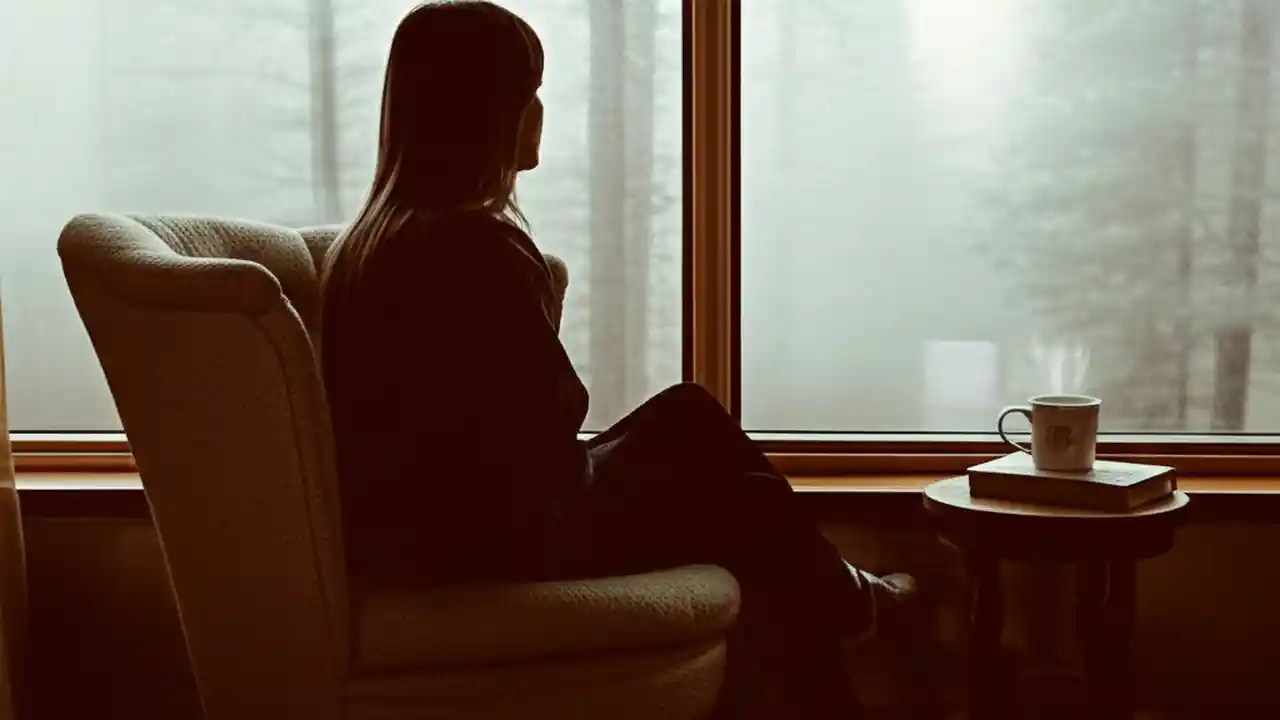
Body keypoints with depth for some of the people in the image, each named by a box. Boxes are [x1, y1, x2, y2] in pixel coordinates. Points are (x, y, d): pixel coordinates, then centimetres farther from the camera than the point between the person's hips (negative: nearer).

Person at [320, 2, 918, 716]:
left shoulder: (368, 239, 4)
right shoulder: (478, 245, -24)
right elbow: (546, 434, -21)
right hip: (497, 534, -9)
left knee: (689, 416, 19)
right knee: (749, 506, 9)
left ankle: (834, 596, 33)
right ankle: (836, 597, 41)